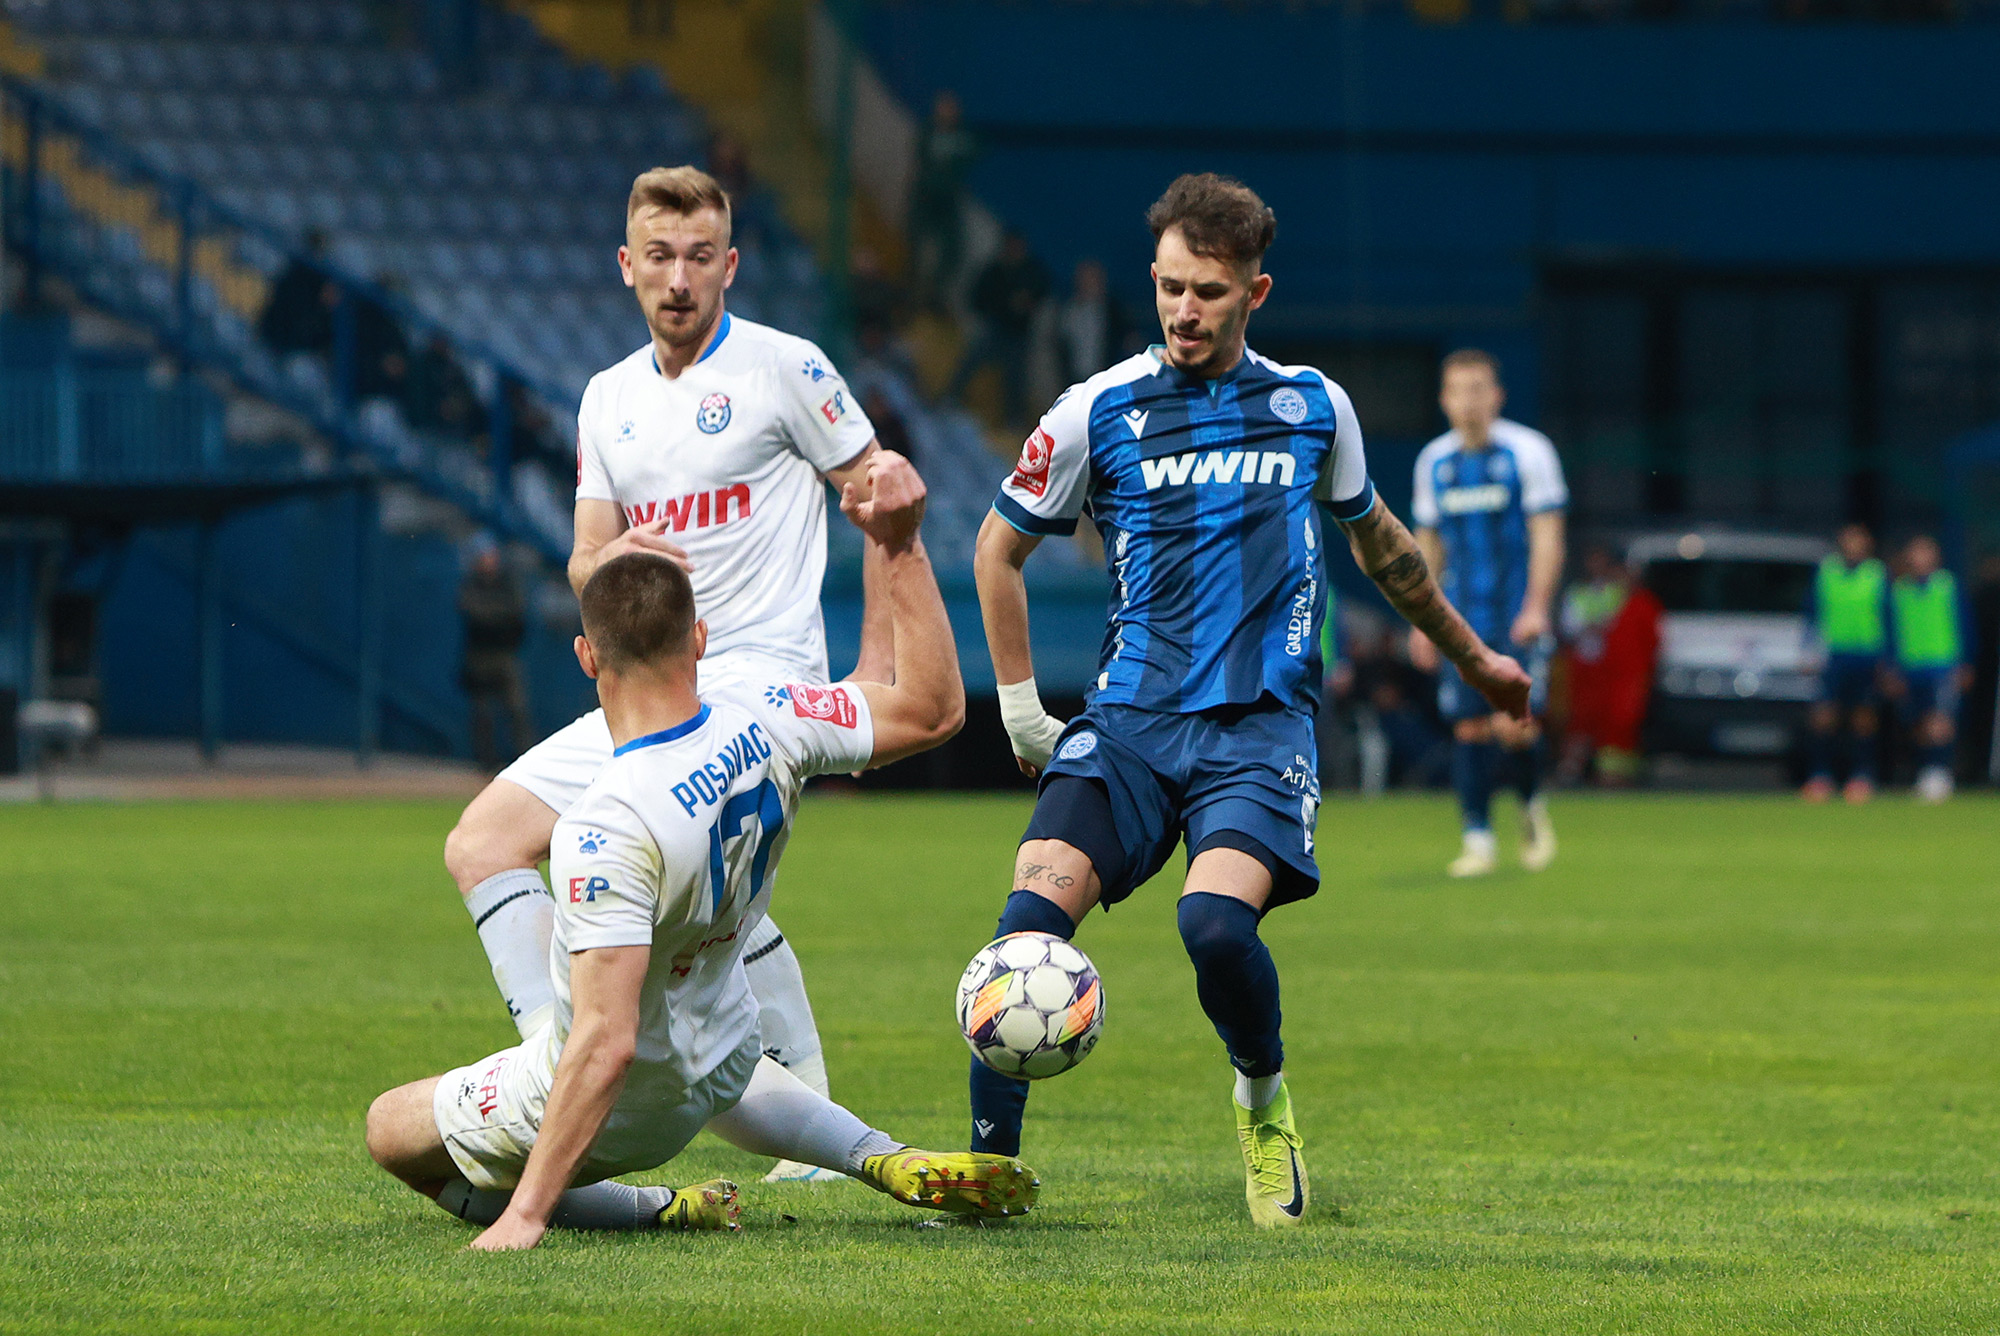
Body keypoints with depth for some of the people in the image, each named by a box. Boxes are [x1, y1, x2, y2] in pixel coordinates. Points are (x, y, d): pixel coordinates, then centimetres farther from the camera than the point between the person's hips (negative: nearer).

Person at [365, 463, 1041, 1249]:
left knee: (391, 1129, 15)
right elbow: (935, 709, -5)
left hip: (619, 1114, -7)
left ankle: (652, 1211, 3)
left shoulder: (605, 831, -38)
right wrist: (903, 544, -6)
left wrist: (525, 1214, -37)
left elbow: (606, 1042, -40)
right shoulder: (765, 726, -21)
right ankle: (885, 1162, 21)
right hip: (725, 1059, 7)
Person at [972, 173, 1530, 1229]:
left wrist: (1473, 657, 37)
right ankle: (986, 1163, -9)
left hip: (1259, 724, -1)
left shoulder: (1313, 407, 9)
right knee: (1032, 917, -20)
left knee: (1217, 921, -26)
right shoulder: (1100, 412, 3)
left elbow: (1375, 539, 27)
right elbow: (999, 548, 16)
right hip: (1128, 716, 1)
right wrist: (1019, 705, 11)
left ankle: (1264, 1102, 3)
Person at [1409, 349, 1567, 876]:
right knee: (1470, 726, -3)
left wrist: (1536, 609, -16)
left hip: (1519, 619, -4)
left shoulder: (1527, 451, -3)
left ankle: (1533, 808, 14)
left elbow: (1547, 536, -6)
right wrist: (1423, 619, 13)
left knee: (1515, 724, -13)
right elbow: (1427, 545, 18)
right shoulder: (1433, 461, 10)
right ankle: (1478, 840, 4)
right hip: (1463, 617, 4)